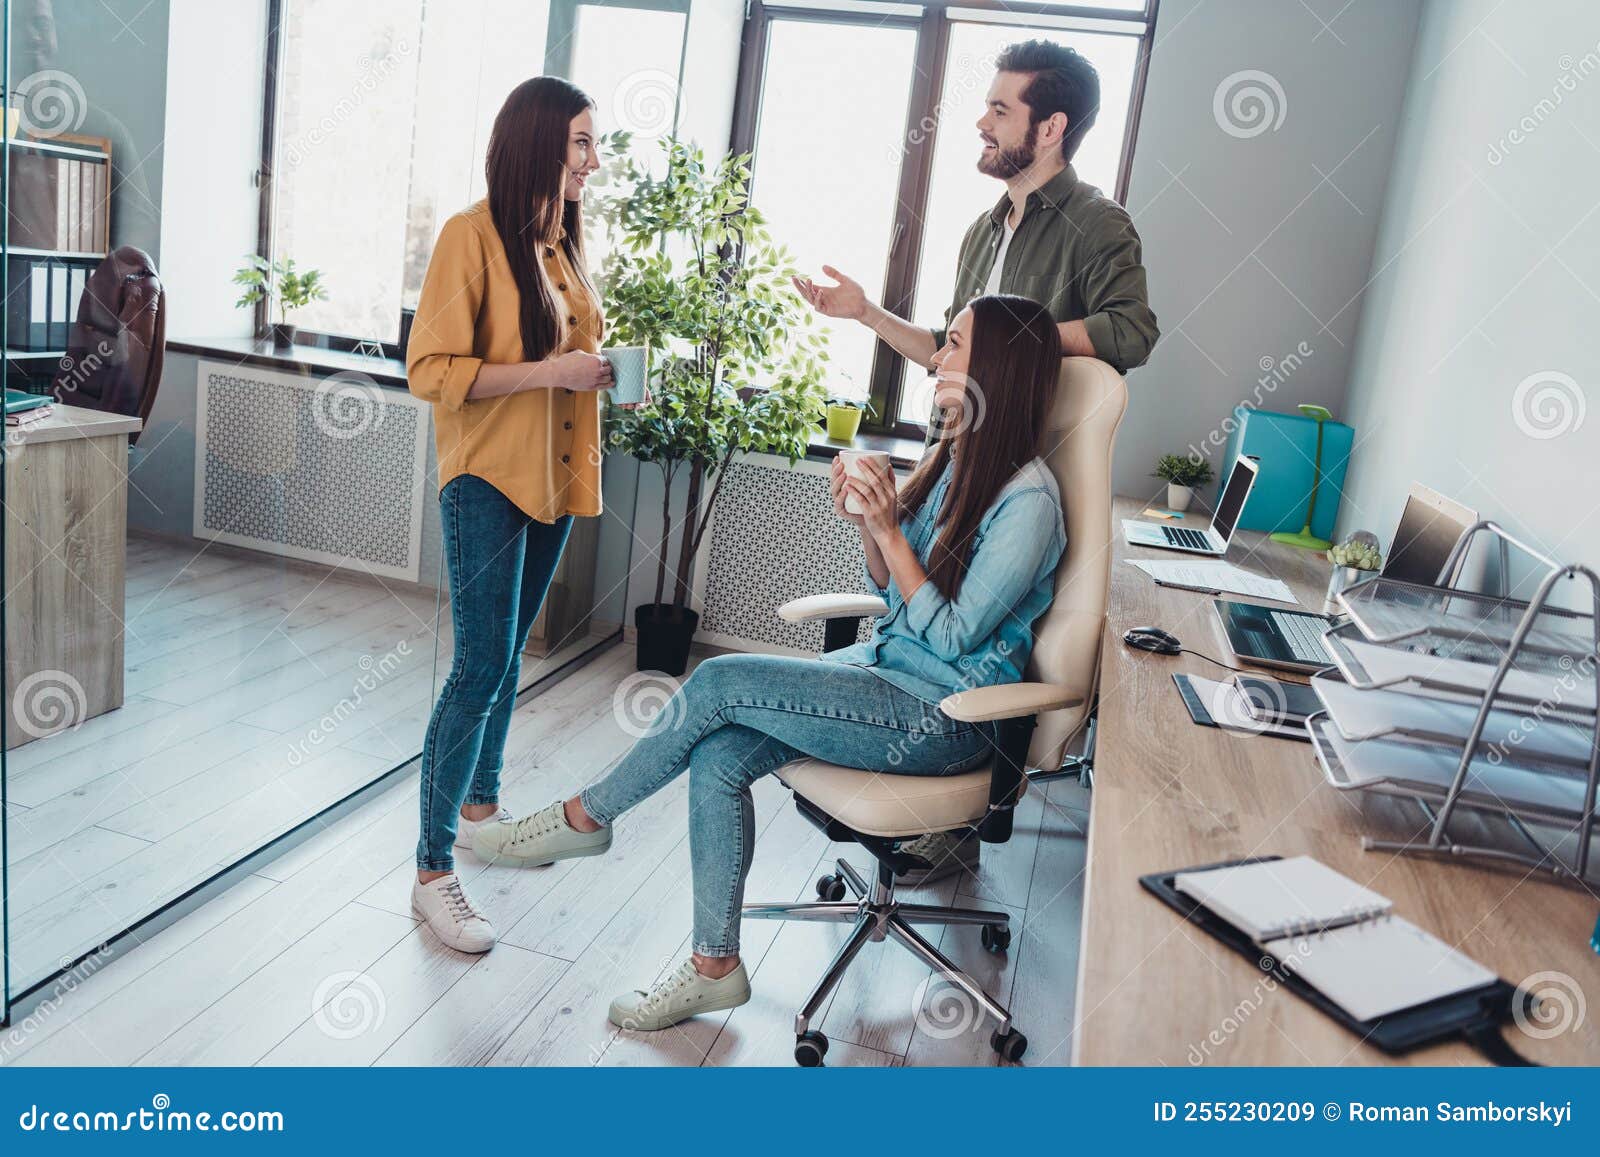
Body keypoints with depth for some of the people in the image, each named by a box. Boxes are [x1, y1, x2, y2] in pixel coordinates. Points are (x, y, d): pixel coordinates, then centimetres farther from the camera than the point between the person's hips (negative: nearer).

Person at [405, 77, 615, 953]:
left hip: (552, 479, 8)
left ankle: (480, 805, 37)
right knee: (480, 671, -8)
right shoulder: (474, 235, -13)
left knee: (506, 657, 19)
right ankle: (433, 872, 3)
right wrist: (547, 373, -23)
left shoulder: (561, 239, 11)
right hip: (488, 482, -8)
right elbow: (430, 369, -18)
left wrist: (600, 373, 6)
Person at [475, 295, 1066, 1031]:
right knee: (719, 756, -13)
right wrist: (865, 520, -3)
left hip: (946, 714, -8)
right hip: (887, 667, 8)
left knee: (721, 682, -20)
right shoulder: (952, 458, 9)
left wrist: (888, 532, -20)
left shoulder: (1025, 498, -17)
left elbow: (952, 637, -16)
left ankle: (585, 818, 1)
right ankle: (715, 966, 1)